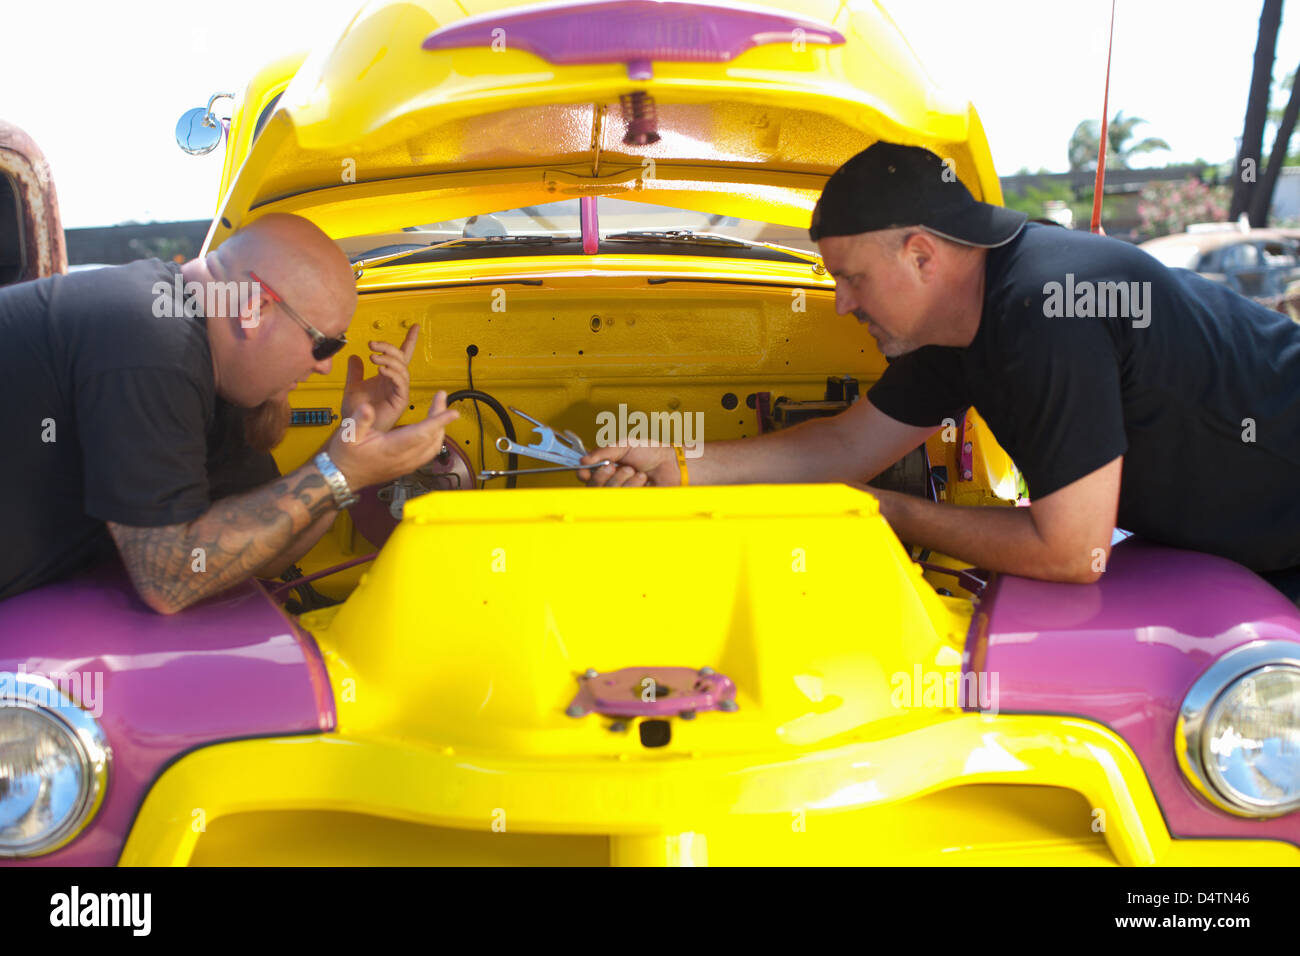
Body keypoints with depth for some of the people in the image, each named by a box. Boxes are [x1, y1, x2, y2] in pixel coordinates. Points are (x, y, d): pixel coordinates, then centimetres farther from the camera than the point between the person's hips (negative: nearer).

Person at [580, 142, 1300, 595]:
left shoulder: (1045, 307, -34)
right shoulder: (954, 323, -5)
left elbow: (1073, 553, -32)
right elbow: (850, 444, 6)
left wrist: (902, 516, -17)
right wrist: (676, 467, 0)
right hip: (1212, 534, 8)